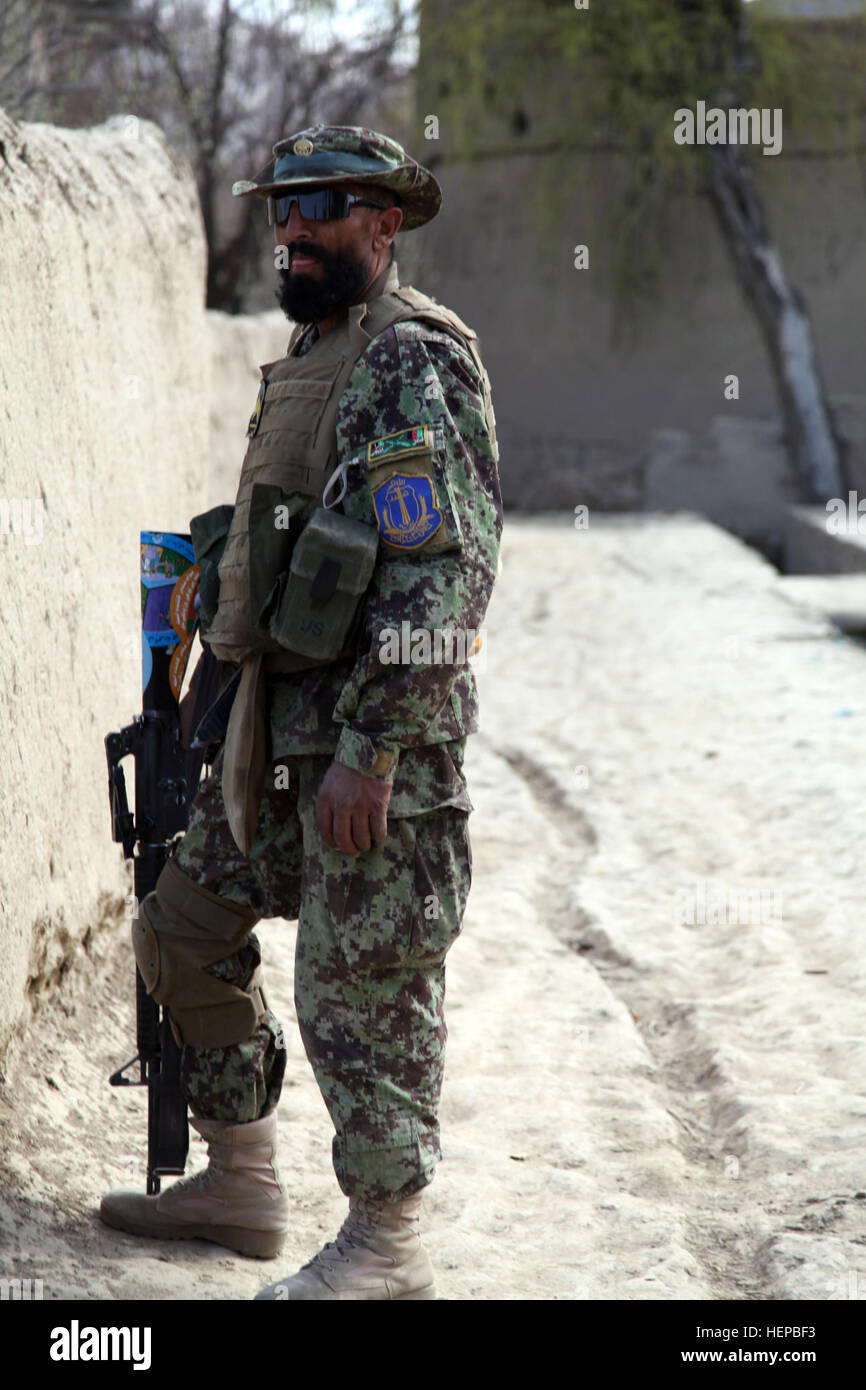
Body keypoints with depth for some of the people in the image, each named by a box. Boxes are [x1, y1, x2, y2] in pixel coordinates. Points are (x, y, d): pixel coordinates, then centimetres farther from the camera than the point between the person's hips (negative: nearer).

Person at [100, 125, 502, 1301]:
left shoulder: (415, 359, -14)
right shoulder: (315, 354, 17)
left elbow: (442, 571, -22)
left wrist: (369, 749, -24)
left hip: (378, 731, -10)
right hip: (280, 722, 10)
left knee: (362, 986, -3)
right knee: (185, 931, 16)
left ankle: (384, 1248, 11)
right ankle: (240, 1182, 29)